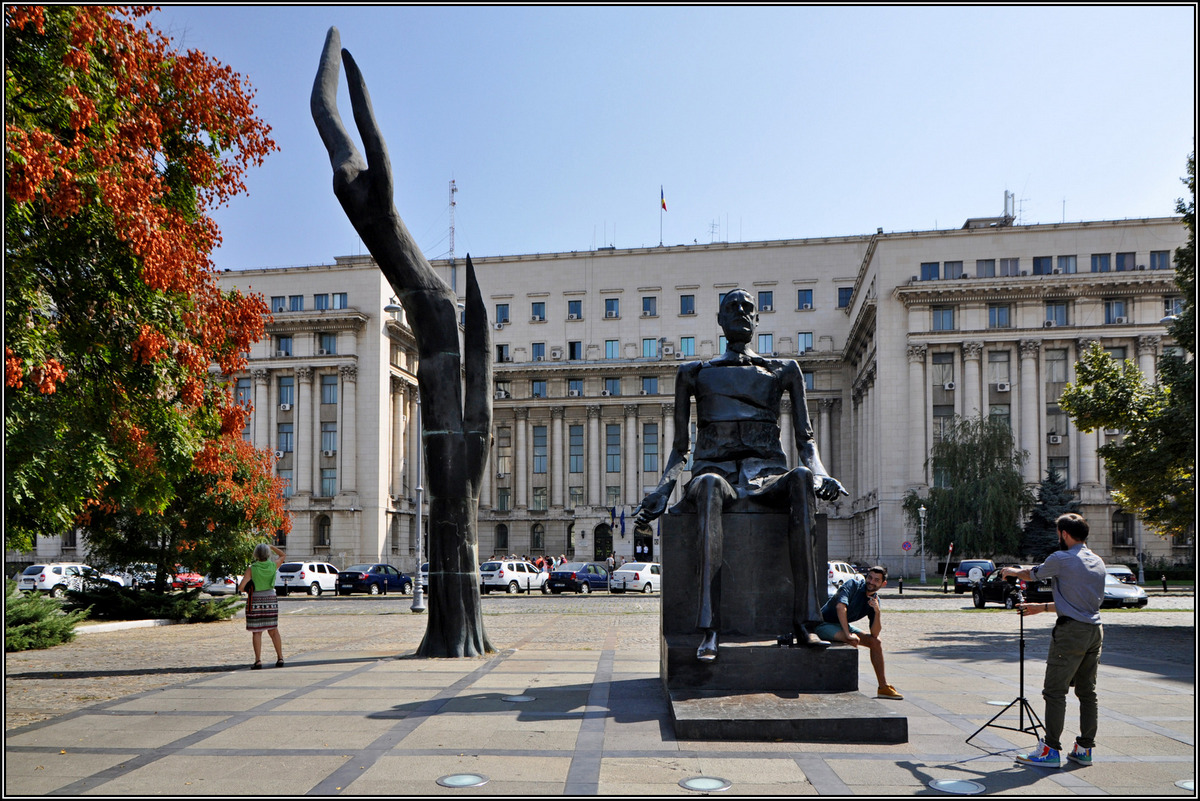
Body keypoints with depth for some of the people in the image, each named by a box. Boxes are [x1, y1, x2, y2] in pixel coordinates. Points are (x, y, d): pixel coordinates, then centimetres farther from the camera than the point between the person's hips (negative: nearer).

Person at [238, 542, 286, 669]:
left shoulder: (251, 569, -14)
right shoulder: (273, 565, -5)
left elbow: (240, 587, -17)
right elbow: (283, 556, 16)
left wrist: (245, 588, 5)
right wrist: (271, 546, 15)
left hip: (255, 602, -3)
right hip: (271, 600, 3)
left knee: (257, 632, 2)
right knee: (273, 630, 13)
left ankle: (258, 661, -3)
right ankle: (280, 658, 13)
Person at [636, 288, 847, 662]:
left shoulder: (783, 370, 20)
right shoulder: (695, 374, 20)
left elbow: (805, 440, 15)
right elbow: (680, 448, 18)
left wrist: (821, 474, -7)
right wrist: (662, 489, 0)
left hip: (767, 476, 1)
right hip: (717, 472, -1)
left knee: (801, 477, -37)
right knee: (710, 484, -41)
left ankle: (804, 619, -39)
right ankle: (709, 627, -48)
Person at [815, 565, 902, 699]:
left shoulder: (875, 599, 2)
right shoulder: (853, 584, -17)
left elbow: (875, 634, -5)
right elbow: (840, 607, -34)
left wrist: (877, 612, -20)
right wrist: (848, 634, -33)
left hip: (844, 625, 8)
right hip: (824, 624, -8)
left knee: (876, 642, 3)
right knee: (854, 640, -31)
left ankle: (884, 687, 12)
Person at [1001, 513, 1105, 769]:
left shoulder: (1061, 559, -9)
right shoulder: (1098, 562, 14)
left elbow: (1032, 574, 7)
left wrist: (1011, 571, 29)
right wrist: (1041, 608, 29)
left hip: (1071, 632, -8)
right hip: (1095, 631, 8)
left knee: (1055, 692, -4)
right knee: (1088, 692, 12)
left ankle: (1050, 750, -3)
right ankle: (1084, 748, 16)